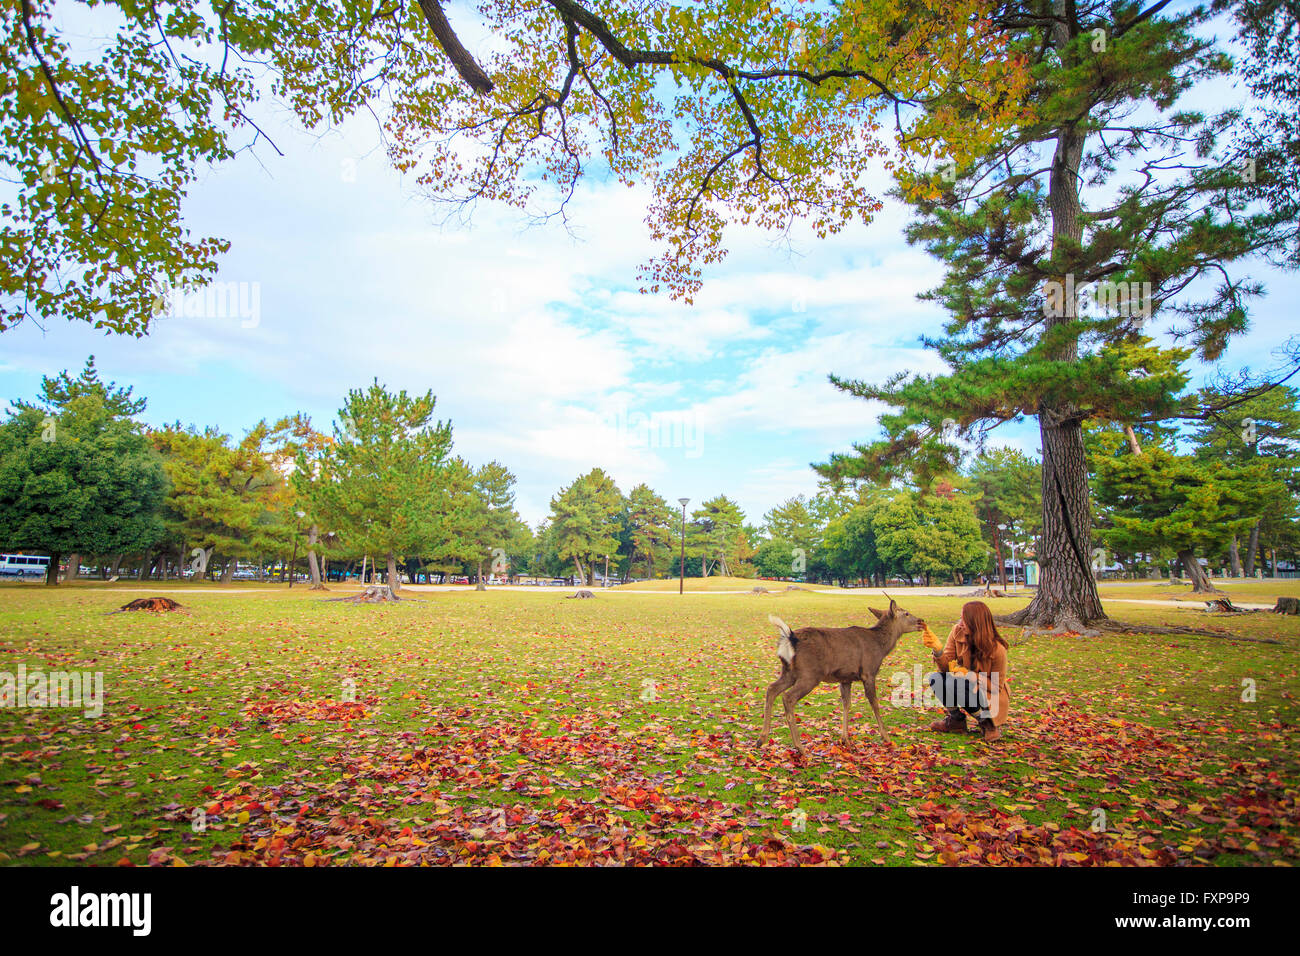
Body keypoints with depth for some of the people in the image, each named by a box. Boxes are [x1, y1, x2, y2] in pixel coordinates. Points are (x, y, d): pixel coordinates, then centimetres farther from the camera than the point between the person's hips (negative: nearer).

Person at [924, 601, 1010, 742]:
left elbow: (997, 686, -14)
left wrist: (969, 674, -26)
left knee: (954, 684, -32)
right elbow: (946, 667, -11)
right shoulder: (957, 632, -13)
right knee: (935, 679, -21)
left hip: (990, 695, -5)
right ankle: (957, 720, 2)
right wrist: (937, 650, -31)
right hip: (968, 684, 5)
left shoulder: (997, 649, -24)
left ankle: (987, 722, -7)